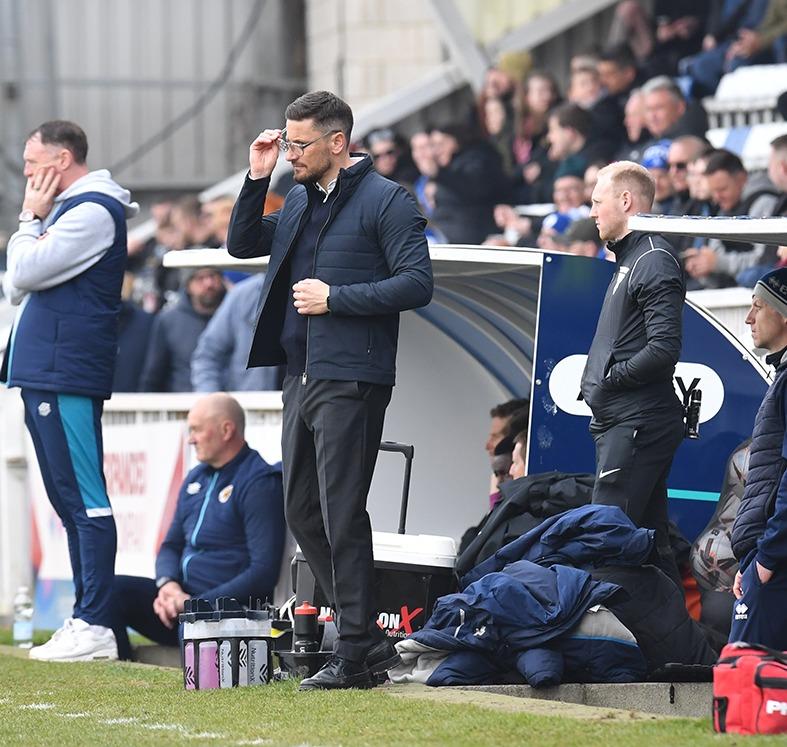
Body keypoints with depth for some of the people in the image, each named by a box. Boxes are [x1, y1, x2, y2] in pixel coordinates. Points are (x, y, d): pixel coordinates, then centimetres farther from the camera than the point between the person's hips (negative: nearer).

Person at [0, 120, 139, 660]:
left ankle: (95, 626, -13)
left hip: (67, 376, -11)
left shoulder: (92, 211, -11)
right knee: (70, 501, 12)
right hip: (45, 373, 11)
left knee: (83, 499, -11)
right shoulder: (71, 209, 21)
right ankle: (85, 619, 16)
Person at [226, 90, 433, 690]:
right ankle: (369, 639, 18)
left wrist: (335, 297, -15)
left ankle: (355, 652, -1)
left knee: (341, 514, -8)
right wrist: (257, 179, 8)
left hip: (351, 380, -9)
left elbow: (417, 284, -14)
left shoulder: (387, 202, -8)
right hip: (301, 376, 9)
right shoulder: (299, 201, 15)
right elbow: (242, 244, 20)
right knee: (302, 512, 11)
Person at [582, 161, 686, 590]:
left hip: (639, 423, -10)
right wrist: (596, 382, 11)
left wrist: (609, 380, -13)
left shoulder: (655, 262, -12)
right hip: (620, 421, 10)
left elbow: (664, 348, -22)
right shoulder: (629, 260, 20)